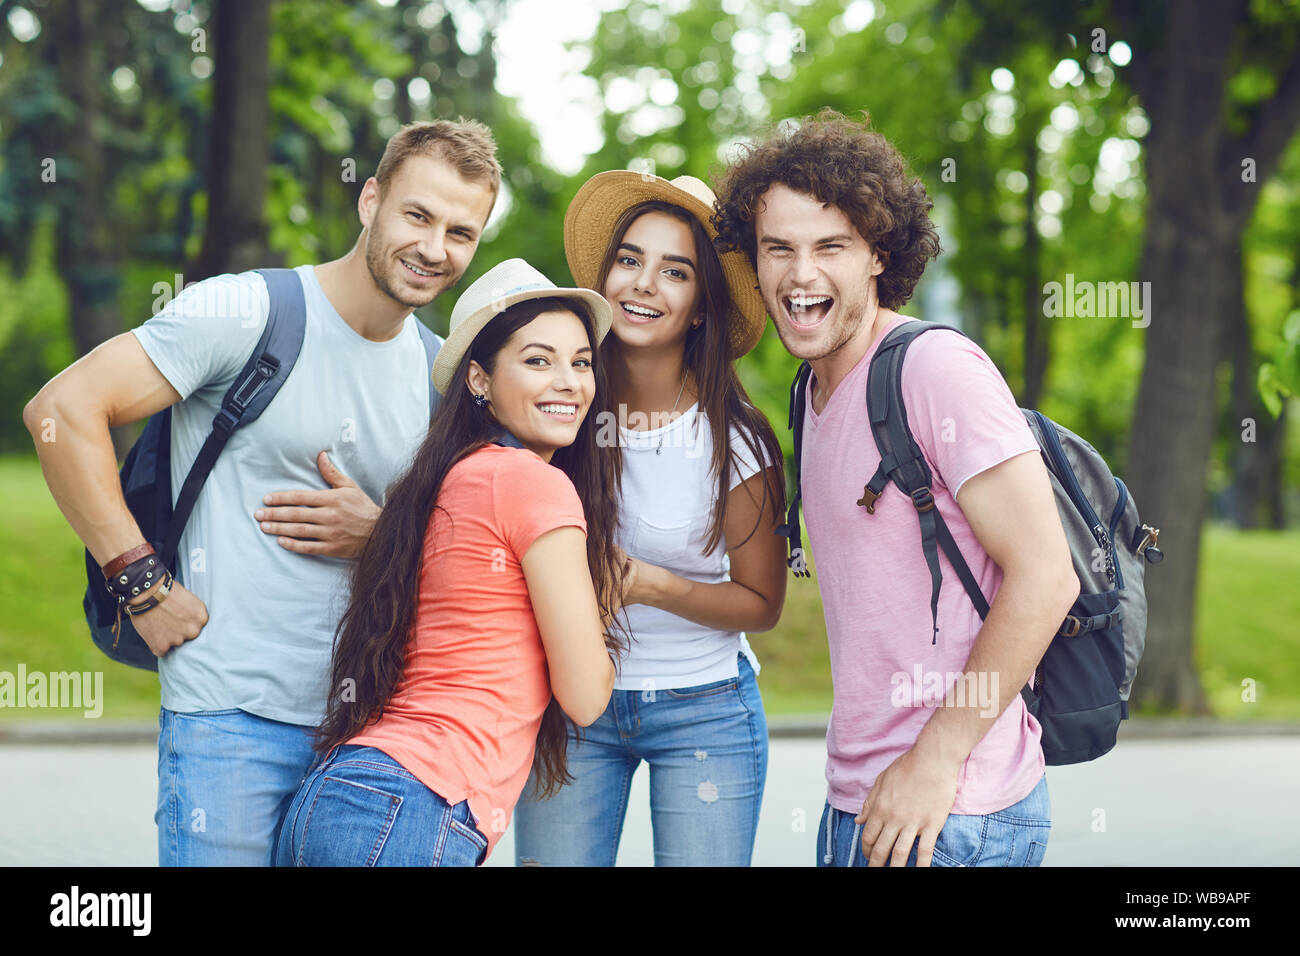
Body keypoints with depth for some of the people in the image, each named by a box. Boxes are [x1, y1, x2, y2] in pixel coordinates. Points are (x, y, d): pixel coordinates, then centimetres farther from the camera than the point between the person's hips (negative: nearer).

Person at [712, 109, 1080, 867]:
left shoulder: (938, 368, -14)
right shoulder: (818, 392, 12)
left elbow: (1045, 577, -18)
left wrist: (936, 758, -16)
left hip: (952, 811, -8)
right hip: (855, 804, 8)